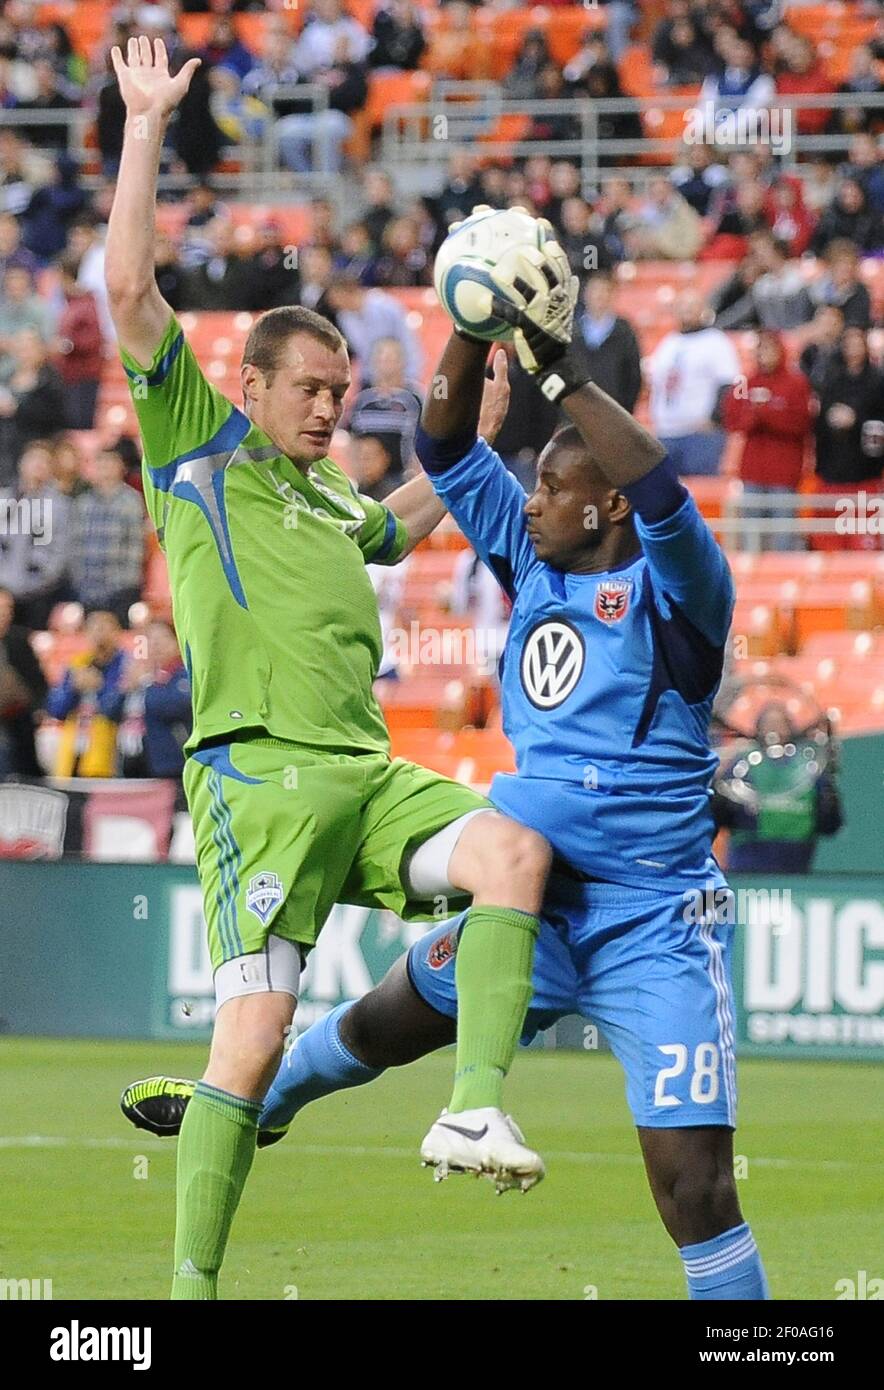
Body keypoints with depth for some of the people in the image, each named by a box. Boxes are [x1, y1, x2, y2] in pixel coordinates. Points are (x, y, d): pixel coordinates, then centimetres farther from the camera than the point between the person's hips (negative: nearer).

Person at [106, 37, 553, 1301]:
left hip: (369, 774, 6)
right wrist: (148, 127, 1)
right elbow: (130, 290, 0)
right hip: (260, 773, -6)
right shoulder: (196, 447, 10)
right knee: (254, 1034, -13)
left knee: (514, 848, -22)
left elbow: (401, 520, 53)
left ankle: (473, 1107, -30)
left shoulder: (334, 504, 27)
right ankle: (192, 1283, -6)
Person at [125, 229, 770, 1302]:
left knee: (694, 1182, -13)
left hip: (654, 926, -7)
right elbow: (447, 449, 9)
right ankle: (252, 1104, 58)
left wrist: (557, 369, -29)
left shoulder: (673, 592, -11)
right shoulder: (536, 566, 8)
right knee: (386, 1022, 30)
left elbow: (660, 492, -31)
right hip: (534, 906, 7)